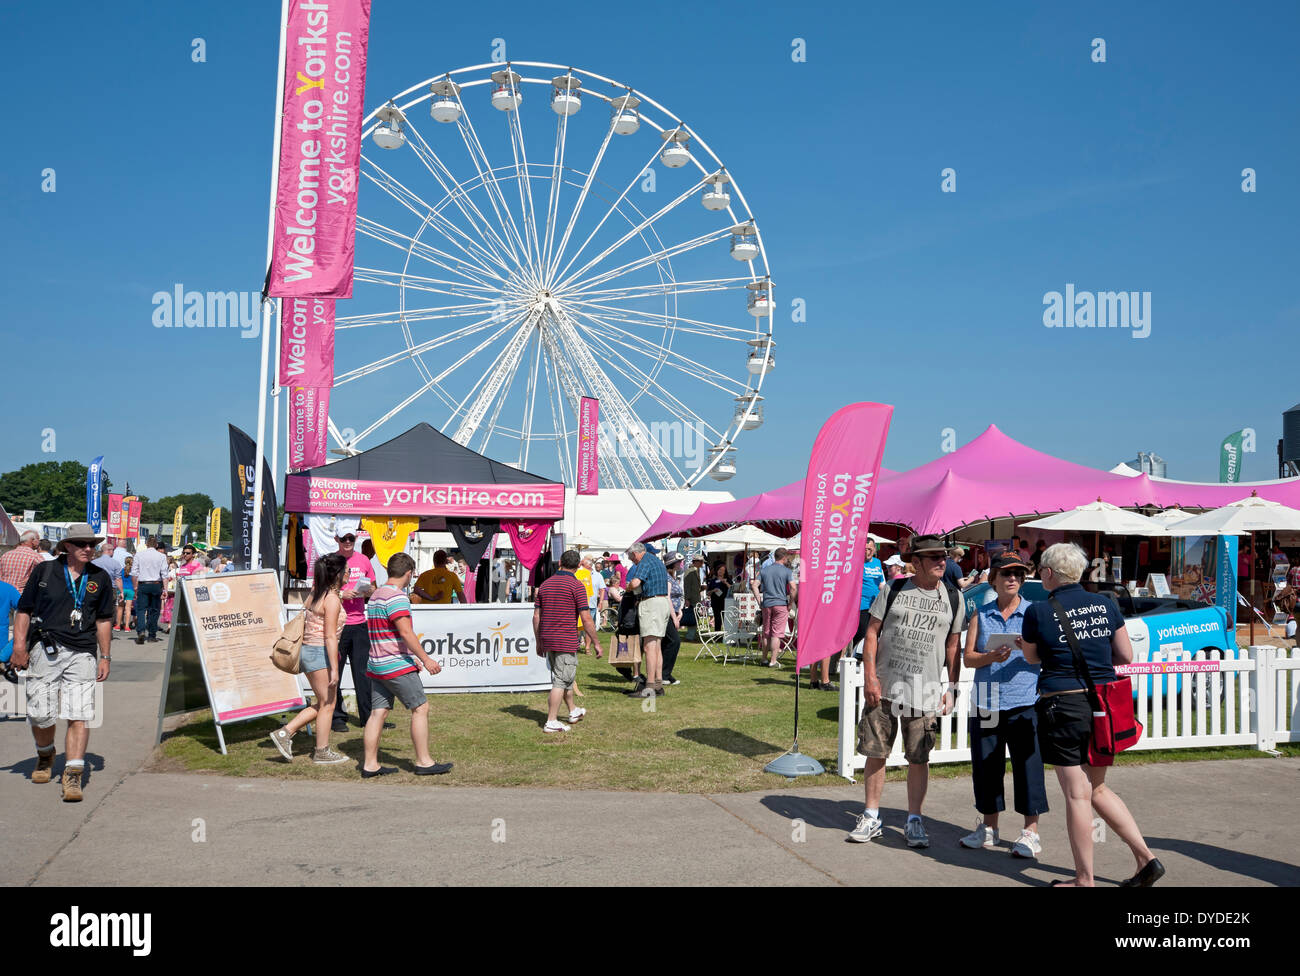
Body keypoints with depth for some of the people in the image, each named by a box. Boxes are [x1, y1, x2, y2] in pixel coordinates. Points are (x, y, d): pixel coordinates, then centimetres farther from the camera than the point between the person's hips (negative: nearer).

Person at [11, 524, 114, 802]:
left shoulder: (100, 578, 11)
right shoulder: (44, 571, 6)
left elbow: (103, 620, 17)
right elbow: (24, 610, 8)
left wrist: (105, 657, 13)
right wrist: (19, 645, -2)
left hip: (82, 654, 1)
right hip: (45, 651, 0)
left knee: (79, 715, -10)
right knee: (40, 714, 3)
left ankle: (73, 775, -11)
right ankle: (45, 757, 33)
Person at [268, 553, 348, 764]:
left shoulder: (315, 593, 11)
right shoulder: (332, 600, -15)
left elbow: (303, 625, 16)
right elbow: (330, 637, -19)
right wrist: (334, 669, -18)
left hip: (307, 650, 9)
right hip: (321, 653, -9)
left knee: (323, 704, 16)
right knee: (327, 705, 3)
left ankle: (285, 733, 12)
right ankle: (322, 753, 11)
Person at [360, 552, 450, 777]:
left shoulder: (376, 596, 18)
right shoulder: (397, 597, -14)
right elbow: (406, 633, -20)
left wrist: (412, 658, 27)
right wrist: (426, 659, -16)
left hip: (376, 665, 9)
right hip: (397, 666, -9)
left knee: (378, 712, 8)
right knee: (420, 708, -2)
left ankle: (370, 764, 8)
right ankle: (423, 762, 1)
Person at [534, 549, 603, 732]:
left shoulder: (545, 584, 9)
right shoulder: (576, 586, -10)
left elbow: (536, 616, 10)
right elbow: (586, 619, -13)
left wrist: (539, 642, 18)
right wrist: (596, 642, -4)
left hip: (547, 641, 7)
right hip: (566, 641, -7)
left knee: (567, 676, 22)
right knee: (561, 680, -2)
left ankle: (573, 711, 36)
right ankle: (551, 721, -4)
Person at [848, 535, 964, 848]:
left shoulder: (953, 598, 6)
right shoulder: (893, 590, 2)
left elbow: (953, 646, 11)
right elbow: (872, 632, 2)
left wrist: (952, 687, 5)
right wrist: (870, 677, -6)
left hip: (924, 691, 0)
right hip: (883, 688, 0)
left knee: (918, 758, 2)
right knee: (875, 752, 5)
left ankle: (914, 821, 17)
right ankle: (871, 818, 19)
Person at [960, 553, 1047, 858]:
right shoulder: (981, 615, 10)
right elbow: (968, 657, 5)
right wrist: (991, 657, -15)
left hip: (1024, 704, -2)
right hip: (986, 704, 3)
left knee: (1028, 766, -2)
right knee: (985, 766, 7)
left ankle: (1031, 832, 9)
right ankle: (988, 828, 22)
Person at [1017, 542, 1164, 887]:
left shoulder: (1039, 611, -8)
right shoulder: (1105, 605, 4)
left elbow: (1032, 658, 8)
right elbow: (1125, 655, 8)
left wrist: (1020, 644, 29)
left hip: (1064, 706, -6)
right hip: (1105, 703, 6)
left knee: (1077, 794, 3)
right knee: (1097, 789, 20)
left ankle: (1085, 880, 11)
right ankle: (1146, 858, 15)